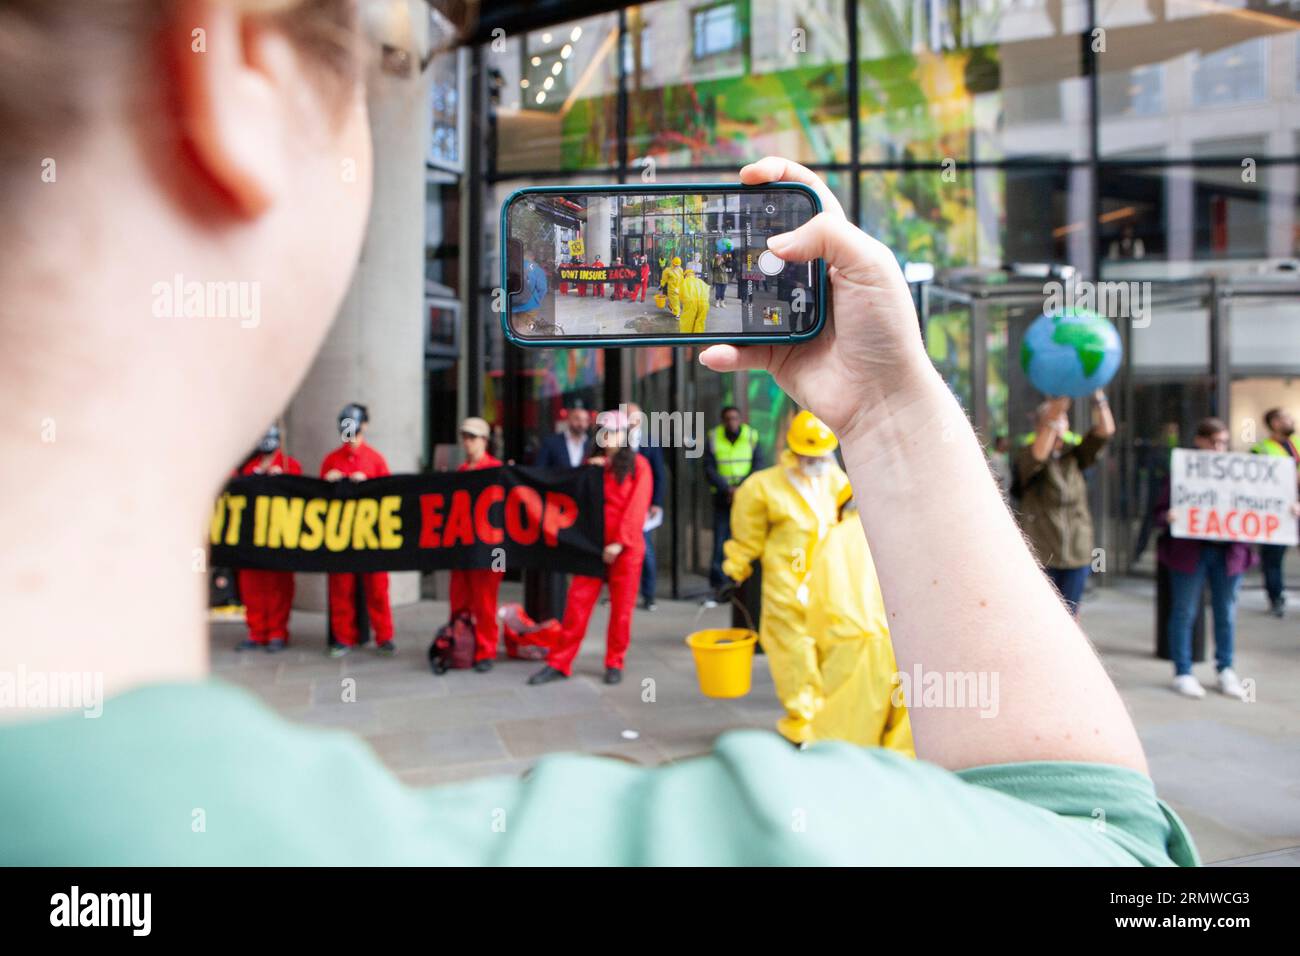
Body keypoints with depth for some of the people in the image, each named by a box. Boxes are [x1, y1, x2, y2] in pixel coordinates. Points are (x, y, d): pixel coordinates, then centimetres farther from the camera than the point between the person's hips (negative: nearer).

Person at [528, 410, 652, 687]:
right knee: (577, 603, 0)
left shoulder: (638, 464, -2)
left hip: (626, 547, -4)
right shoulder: (595, 464, 14)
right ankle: (559, 663, 6)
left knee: (621, 608, 5)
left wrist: (620, 542, -16)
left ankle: (614, 664, 17)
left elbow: (637, 507, -10)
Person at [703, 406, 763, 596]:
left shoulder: (752, 437, 3)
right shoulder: (713, 439, 3)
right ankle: (717, 588, 1)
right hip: (722, 499, 0)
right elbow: (709, 469, -2)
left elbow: (758, 466, -2)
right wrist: (728, 489, -15)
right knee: (720, 543, -4)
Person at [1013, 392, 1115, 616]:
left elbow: (1105, 430, -6)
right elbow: (1039, 453, -29)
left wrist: (1098, 396, -21)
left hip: (1077, 554, 4)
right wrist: (1058, 404, -38)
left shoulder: (1075, 454, 7)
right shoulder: (1028, 456, -5)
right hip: (1040, 553, -4)